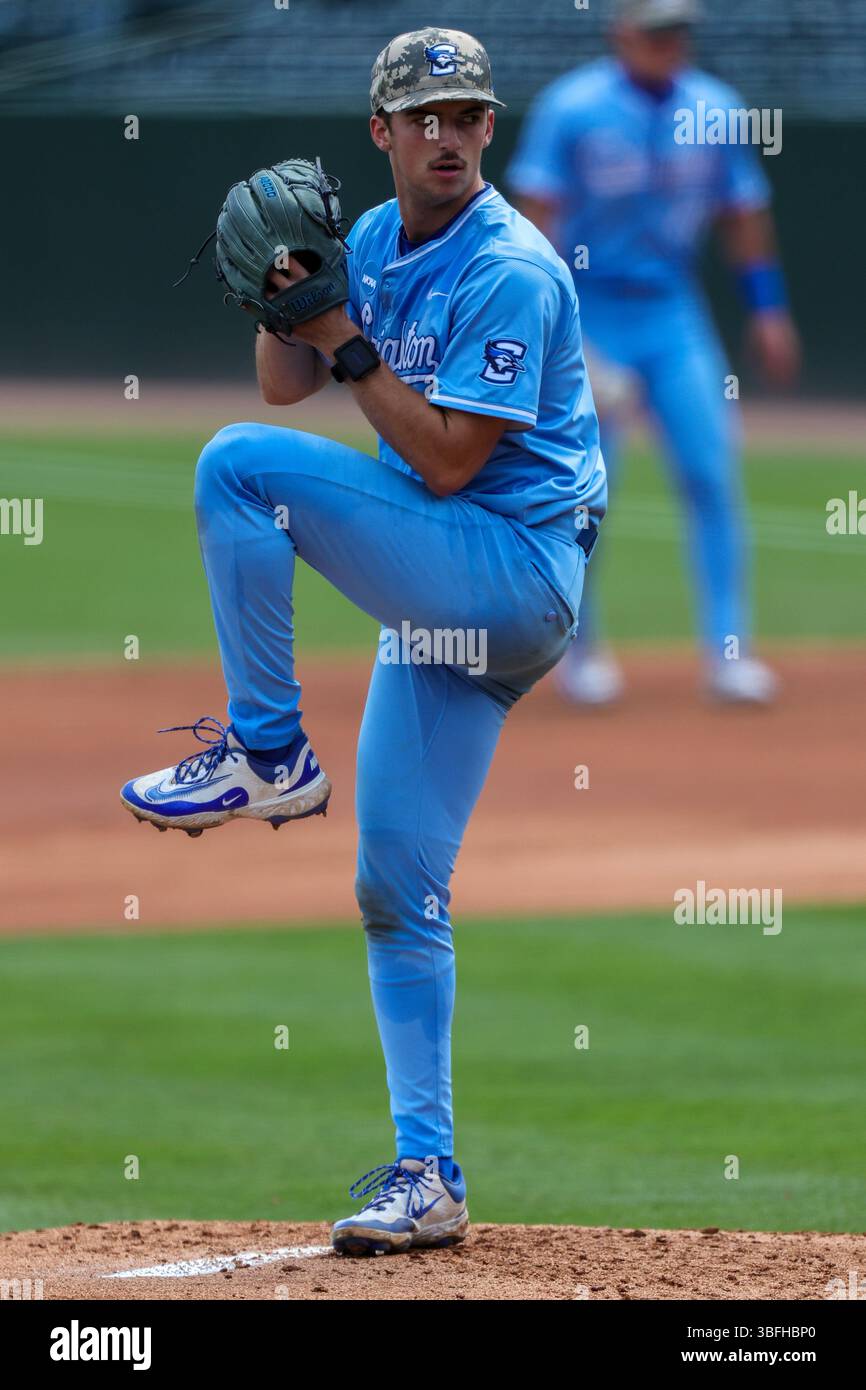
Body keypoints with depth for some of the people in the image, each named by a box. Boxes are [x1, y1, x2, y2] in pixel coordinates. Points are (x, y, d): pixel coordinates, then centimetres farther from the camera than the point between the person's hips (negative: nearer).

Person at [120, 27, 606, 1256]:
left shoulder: (510, 271, -15)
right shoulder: (378, 239, 11)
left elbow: (447, 462, -20)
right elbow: (283, 384, 12)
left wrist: (346, 339, -18)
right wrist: (282, 293, -5)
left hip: (515, 568, -9)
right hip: (442, 595, 9)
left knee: (241, 466, -21)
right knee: (397, 888, 7)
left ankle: (267, 755, -13)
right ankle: (427, 1177, 12)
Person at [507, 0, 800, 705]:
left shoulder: (715, 110, 3)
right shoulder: (572, 108, -10)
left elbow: (744, 213, 11)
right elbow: (536, 214, -11)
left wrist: (768, 309, 6)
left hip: (674, 311, 3)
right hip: (590, 313, -3)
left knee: (712, 475, -6)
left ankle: (728, 652, -3)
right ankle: (580, 653, 11)